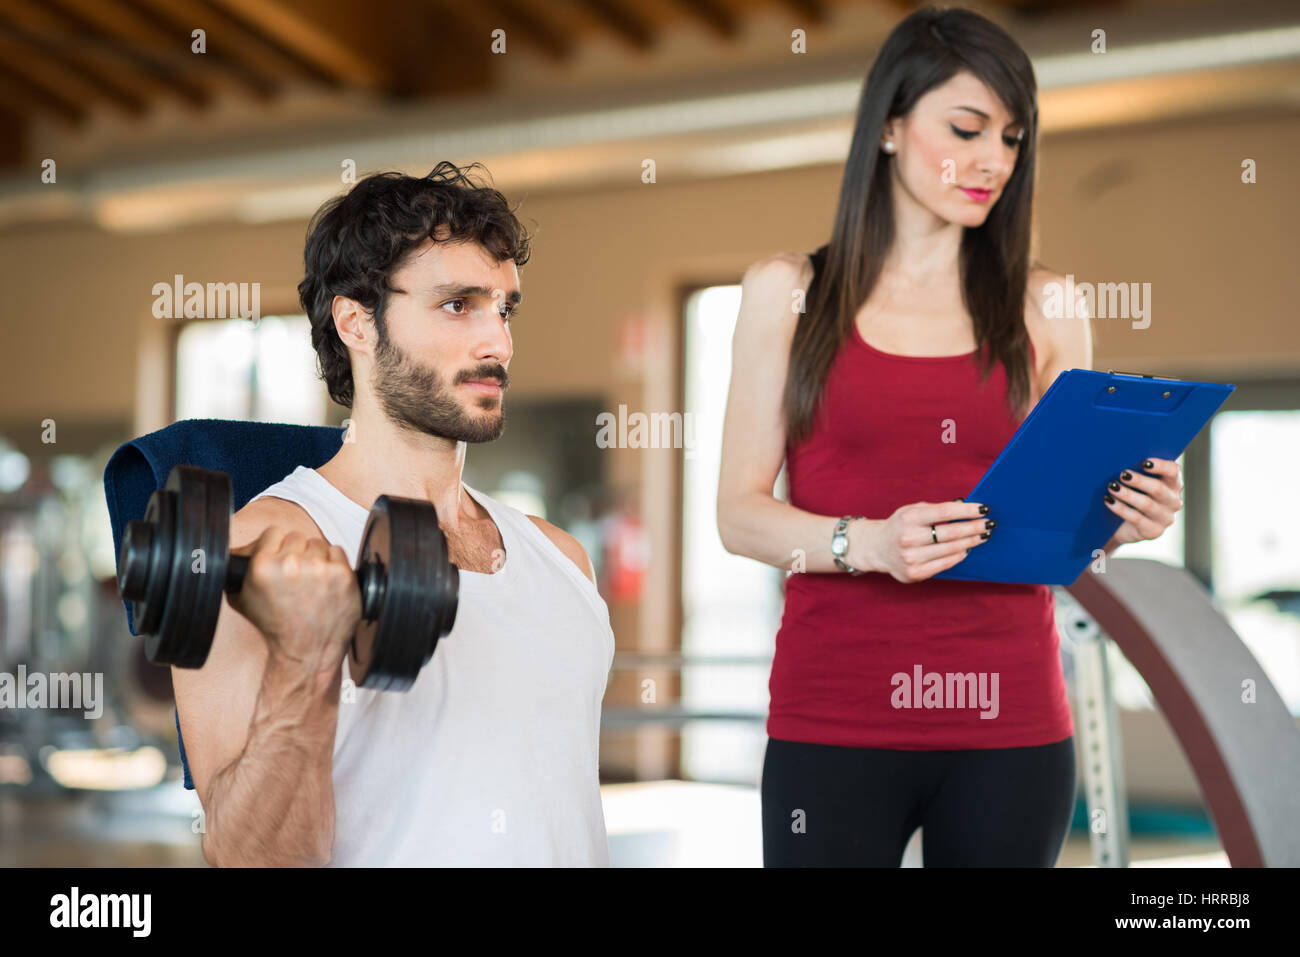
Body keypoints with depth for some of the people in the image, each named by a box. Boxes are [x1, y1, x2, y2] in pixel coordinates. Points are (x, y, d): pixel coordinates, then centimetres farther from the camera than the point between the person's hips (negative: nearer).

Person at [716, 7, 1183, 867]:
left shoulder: (1043, 312, 8)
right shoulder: (789, 293, 5)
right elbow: (740, 512, 0)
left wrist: (1123, 522, -10)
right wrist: (865, 543, -18)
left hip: (1010, 719, 1)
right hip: (836, 720, -1)